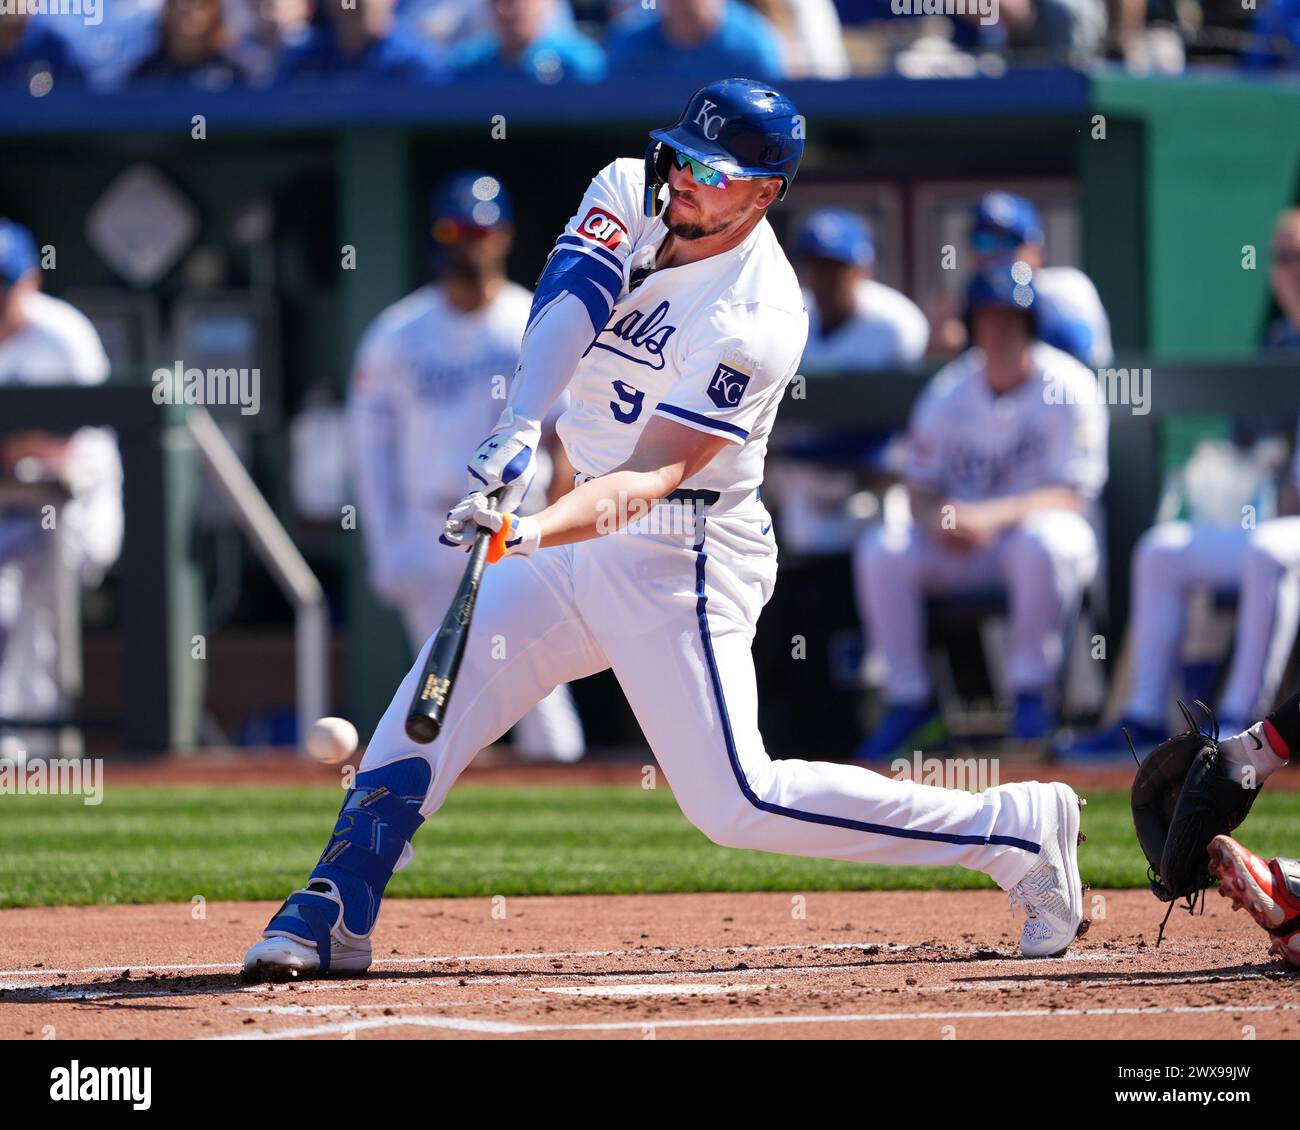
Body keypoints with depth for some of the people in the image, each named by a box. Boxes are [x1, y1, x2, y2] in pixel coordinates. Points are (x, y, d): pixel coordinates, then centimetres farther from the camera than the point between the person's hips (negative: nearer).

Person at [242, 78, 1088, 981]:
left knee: (737, 802, -12)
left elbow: (653, 475, -27)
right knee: (429, 706, 0)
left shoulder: (759, 320, -22)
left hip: (682, 557, -7)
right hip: (577, 531, 7)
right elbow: (564, 307, -18)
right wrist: (521, 428, -36)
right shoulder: (630, 195, -1)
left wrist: (533, 532, -43)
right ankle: (331, 917, 9)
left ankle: (1022, 829, -5)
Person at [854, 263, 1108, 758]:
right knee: (881, 549, -20)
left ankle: (1030, 692, -22)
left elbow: (1071, 495, -17)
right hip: (960, 549, 4)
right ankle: (908, 698, -12)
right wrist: (937, 517, -20)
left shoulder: (1066, 387, -10)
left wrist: (994, 517, -33)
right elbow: (920, 484, 6)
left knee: (1040, 541, -39)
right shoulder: (948, 392, 2)